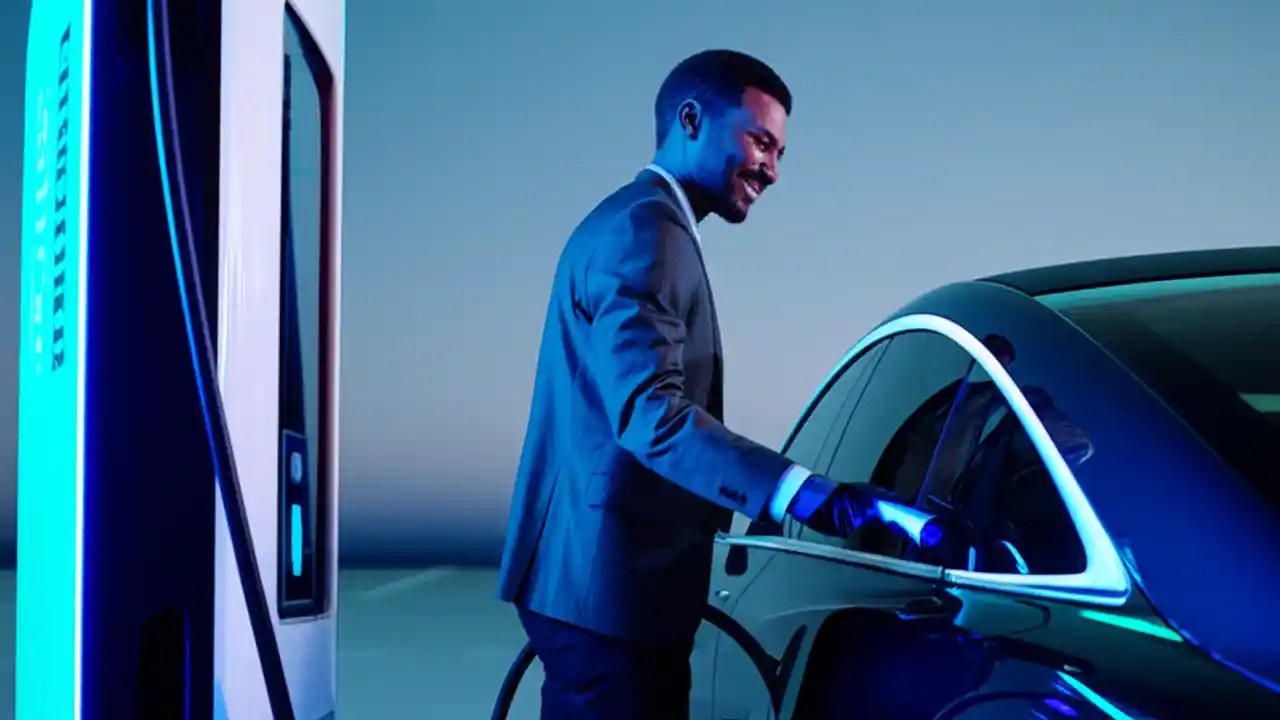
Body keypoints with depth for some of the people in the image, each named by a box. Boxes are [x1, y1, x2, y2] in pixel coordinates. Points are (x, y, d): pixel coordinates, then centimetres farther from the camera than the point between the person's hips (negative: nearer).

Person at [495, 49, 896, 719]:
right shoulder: (643, 228, -14)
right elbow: (649, 412, -28)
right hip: (607, 585, -11)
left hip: (591, 580, 11)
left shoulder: (634, 222, 20)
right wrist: (802, 492, -37)